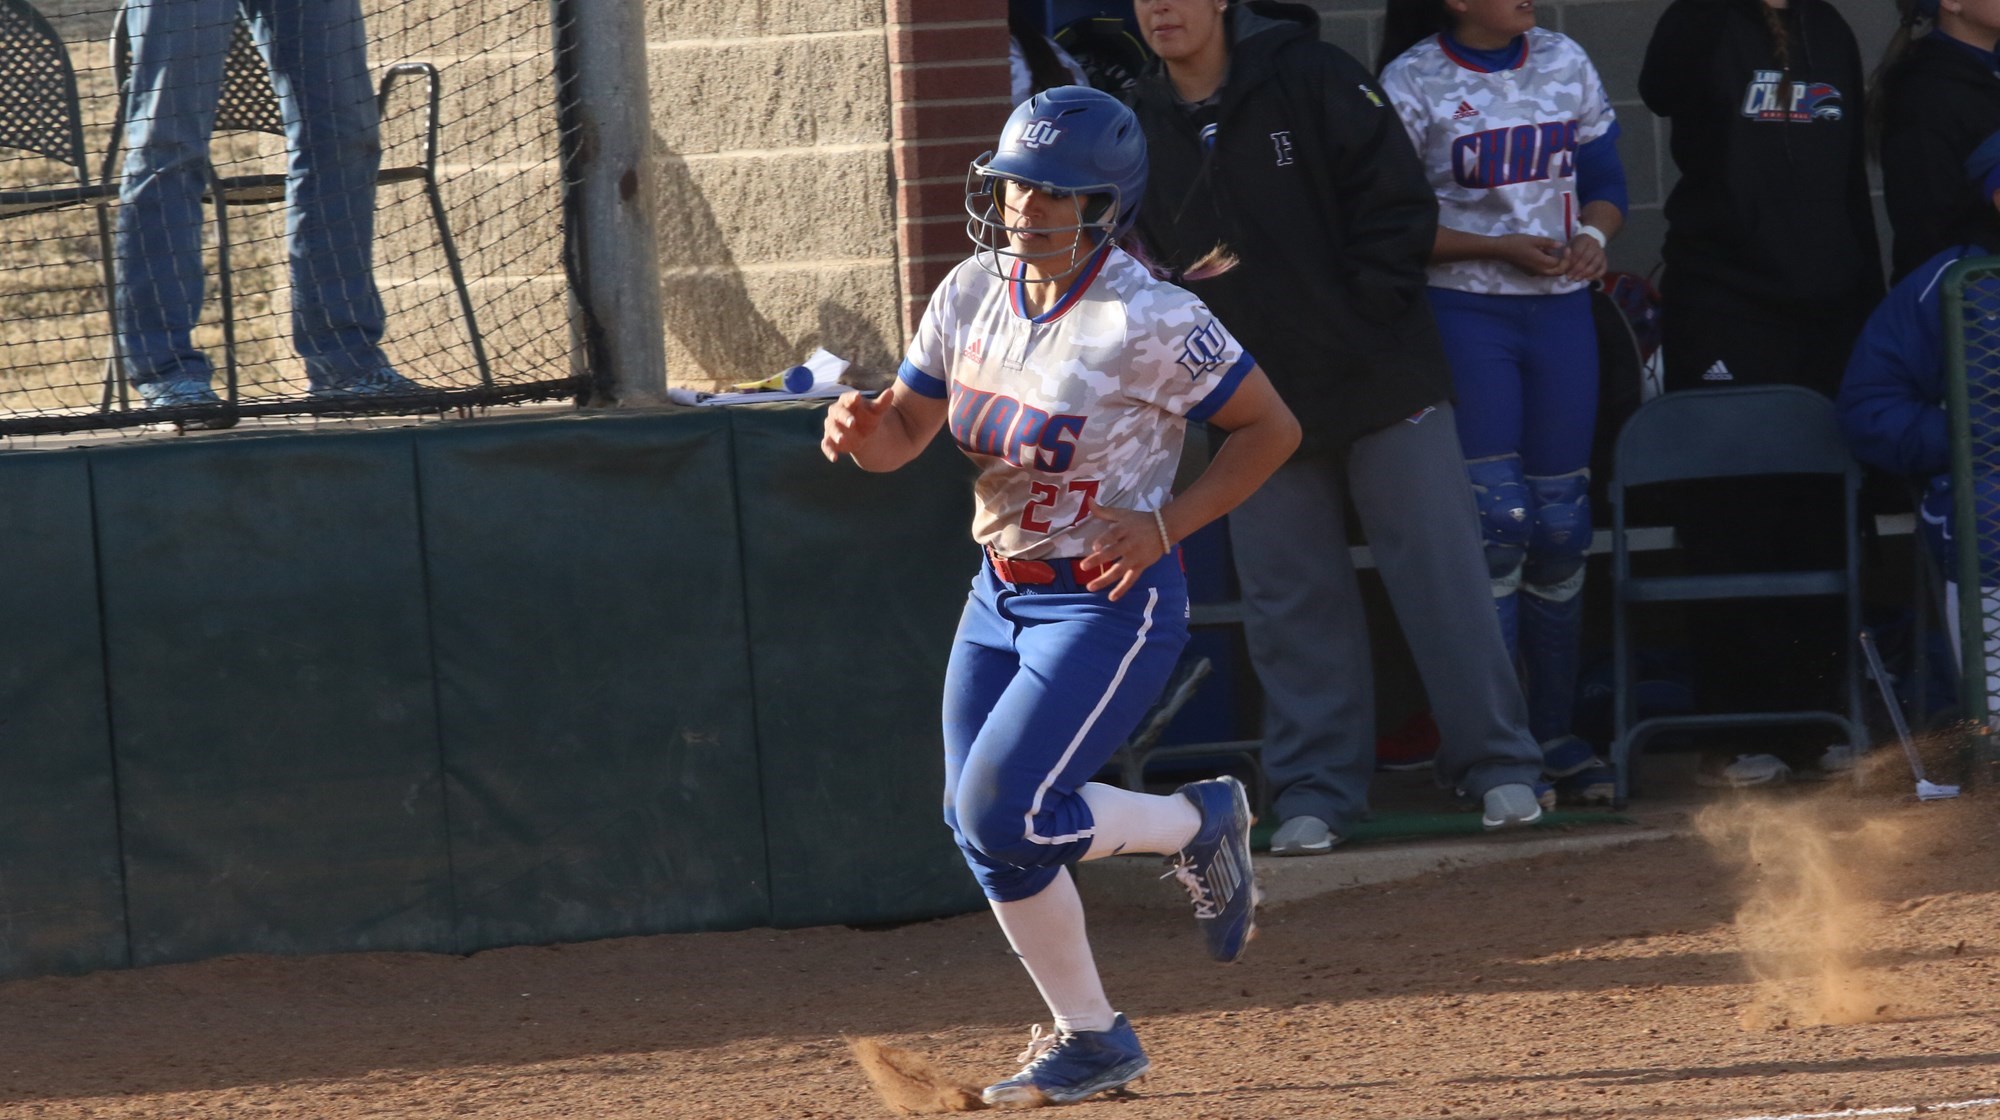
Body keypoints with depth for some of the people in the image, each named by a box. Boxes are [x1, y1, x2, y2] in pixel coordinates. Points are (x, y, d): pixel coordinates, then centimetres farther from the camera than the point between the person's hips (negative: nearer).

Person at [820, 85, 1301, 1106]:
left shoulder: (1150, 322, -19)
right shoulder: (973, 293, 0)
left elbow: (1273, 427, -10)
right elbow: (902, 437, 8)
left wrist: (1167, 524, -19)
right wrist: (864, 428, -15)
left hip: (1113, 602, -7)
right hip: (1001, 598, 7)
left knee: (1003, 817, -17)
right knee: (979, 830, 4)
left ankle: (1197, 822, 9)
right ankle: (1091, 1041, 19)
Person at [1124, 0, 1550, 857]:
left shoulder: (1313, 80, -8)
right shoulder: (1140, 129, 3)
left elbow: (1399, 206, -8)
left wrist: (1367, 319, -11)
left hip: (1380, 375, -3)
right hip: (1259, 404, 3)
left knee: (1442, 573, -1)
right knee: (1291, 603, 5)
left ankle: (1498, 765, 7)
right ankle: (1316, 791, 12)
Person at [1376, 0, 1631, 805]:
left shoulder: (1565, 65, 9)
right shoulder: (1412, 84, -6)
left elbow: (1605, 183, 16)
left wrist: (1593, 235, -6)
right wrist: (1500, 247, -16)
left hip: (1560, 310, 5)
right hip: (1463, 313, -5)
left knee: (1561, 521, 5)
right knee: (1495, 518, -12)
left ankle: (1555, 733, 14)